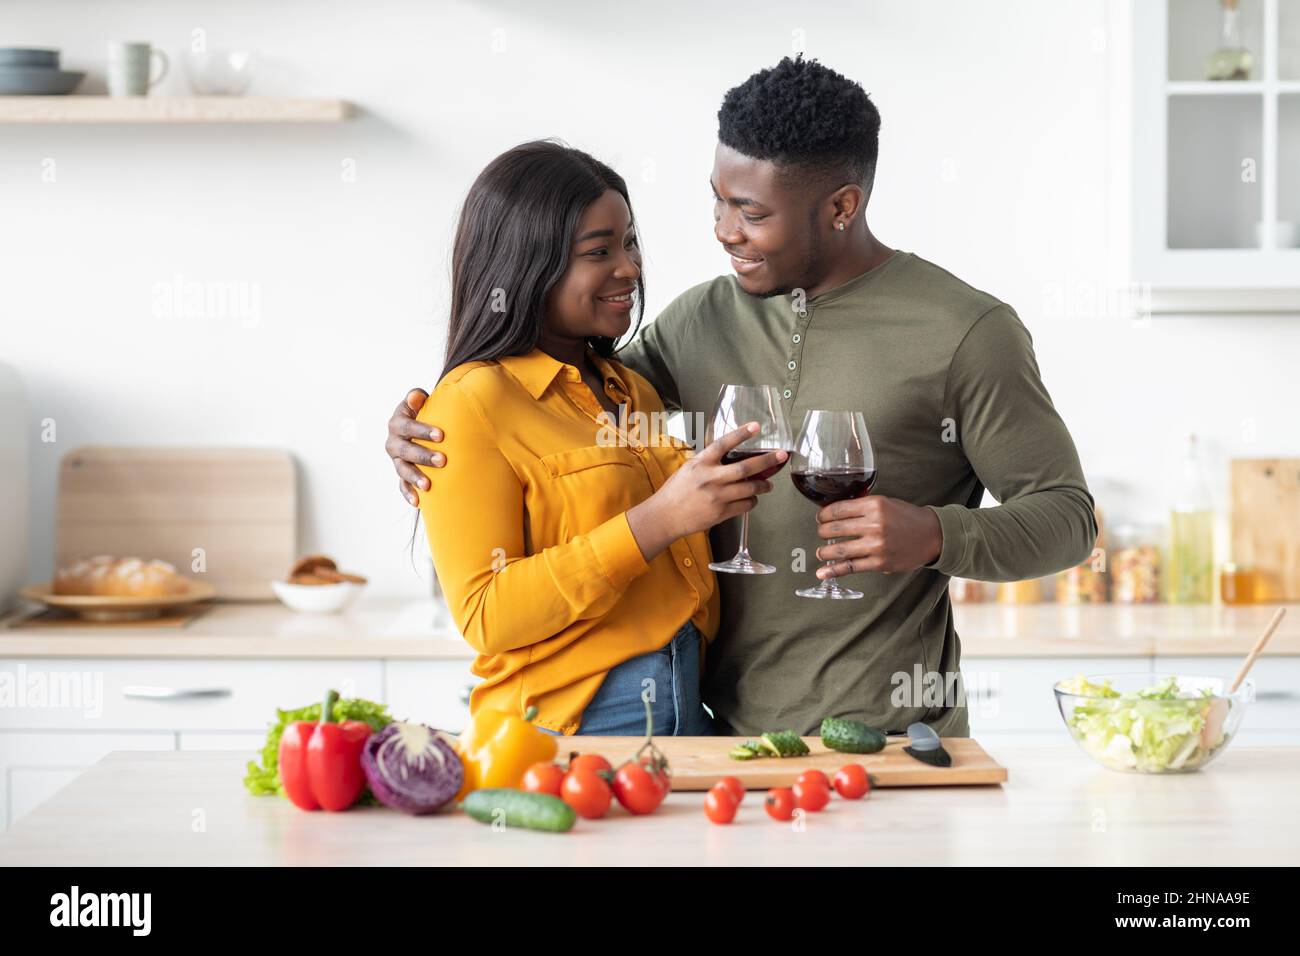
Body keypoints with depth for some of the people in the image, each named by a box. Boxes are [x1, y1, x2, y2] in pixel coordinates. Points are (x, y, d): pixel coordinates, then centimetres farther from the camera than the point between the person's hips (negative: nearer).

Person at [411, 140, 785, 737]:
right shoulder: (473, 402, -8)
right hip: (562, 728, -7)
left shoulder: (634, 391, 17)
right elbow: (486, 617, -16)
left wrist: (734, 484, 8)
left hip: (687, 712, 7)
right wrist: (658, 520, -21)